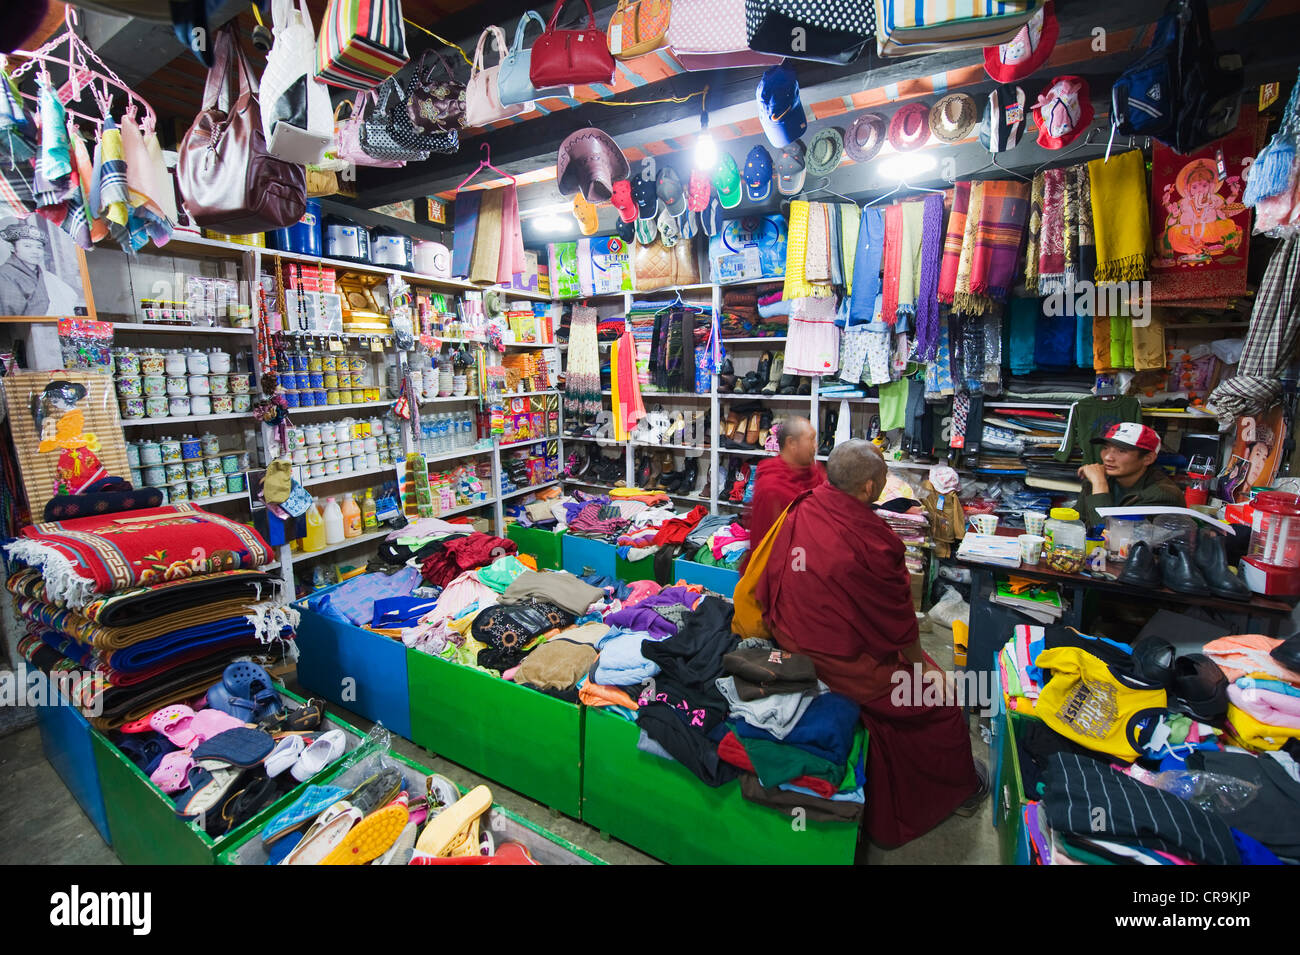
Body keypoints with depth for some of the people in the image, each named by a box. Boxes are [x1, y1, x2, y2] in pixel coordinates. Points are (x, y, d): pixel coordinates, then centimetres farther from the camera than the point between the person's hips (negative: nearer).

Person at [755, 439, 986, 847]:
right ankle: (960, 789, 40)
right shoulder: (870, 538, -28)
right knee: (938, 699, 15)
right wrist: (920, 663, 2)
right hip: (840, 658, -7)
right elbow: (897, 618, -15)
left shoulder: (801, 507, -8)